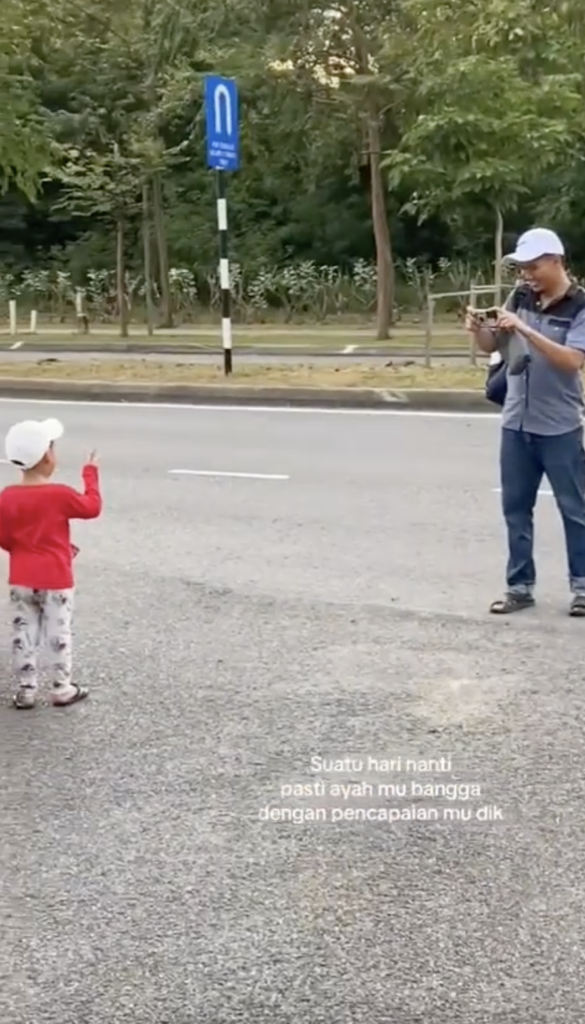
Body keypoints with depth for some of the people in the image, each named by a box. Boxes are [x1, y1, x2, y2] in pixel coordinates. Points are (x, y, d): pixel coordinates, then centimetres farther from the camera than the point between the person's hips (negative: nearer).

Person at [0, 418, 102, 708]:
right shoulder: (60, 494, -16)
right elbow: (92, 507, -1)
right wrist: (90, 474, 9)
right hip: (55, 579, -3)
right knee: (58, 634, 7)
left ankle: (25, 689, 14)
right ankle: (62, 688, 13)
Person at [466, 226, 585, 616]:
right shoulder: (521, 297, 3)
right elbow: (492, 346, 9)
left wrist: (525, 329, -29)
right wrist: (478, 327, -13)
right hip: (516, 423, 5)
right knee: (516, 507, 10)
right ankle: (520, 586, 19)